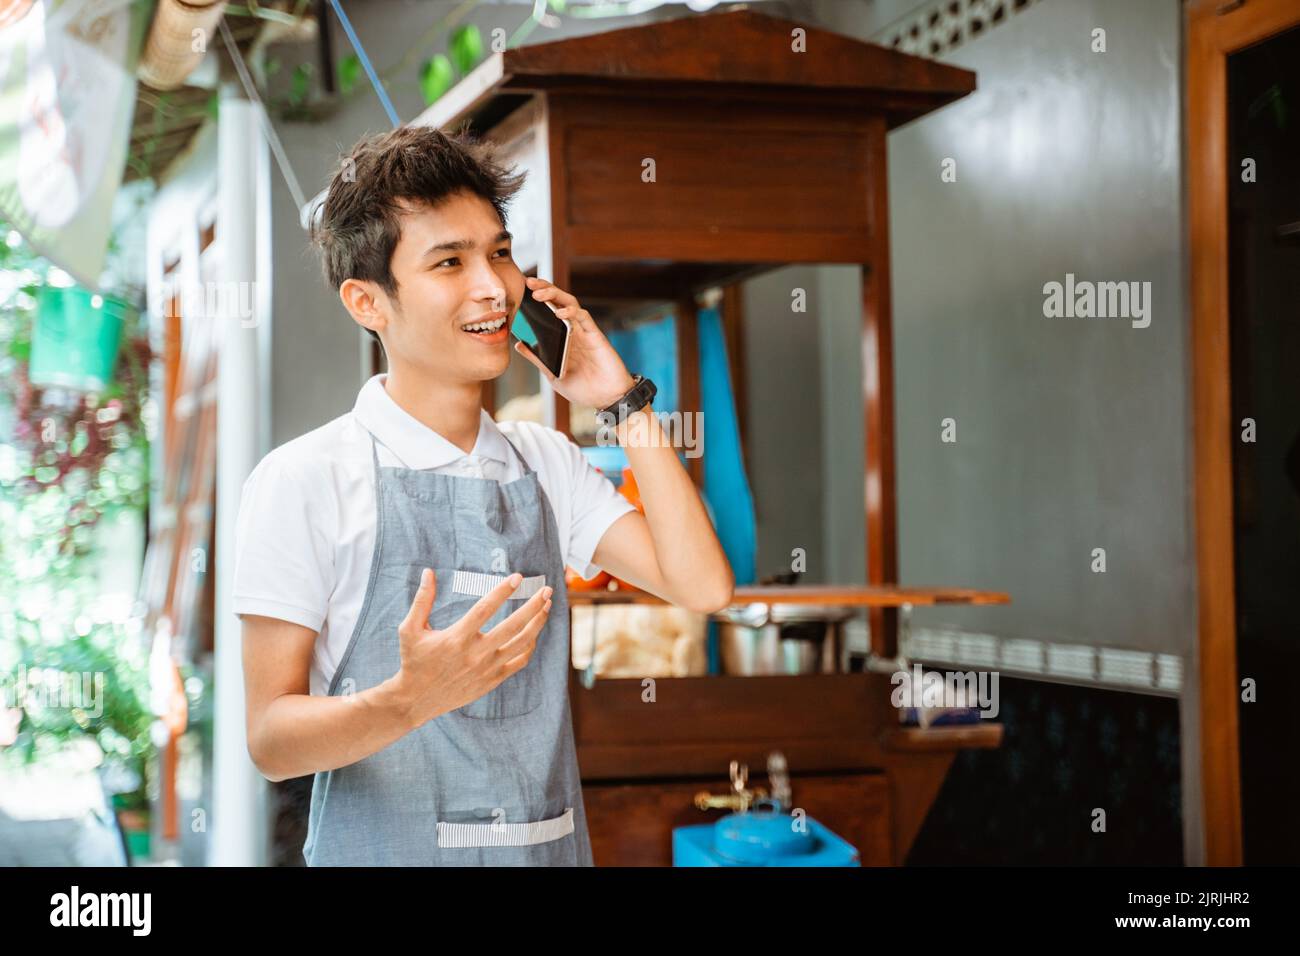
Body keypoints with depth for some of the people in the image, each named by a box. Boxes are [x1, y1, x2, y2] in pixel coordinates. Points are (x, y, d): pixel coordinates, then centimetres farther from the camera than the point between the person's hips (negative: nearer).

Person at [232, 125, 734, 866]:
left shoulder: (546, 462, 8)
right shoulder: (305, 479, -8)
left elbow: (704, 586, -3)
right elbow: (271, 740, -11)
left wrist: (623, 402, -2)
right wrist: (411, 699, -29)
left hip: (552, 844, 5)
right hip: (388, 848, -5)